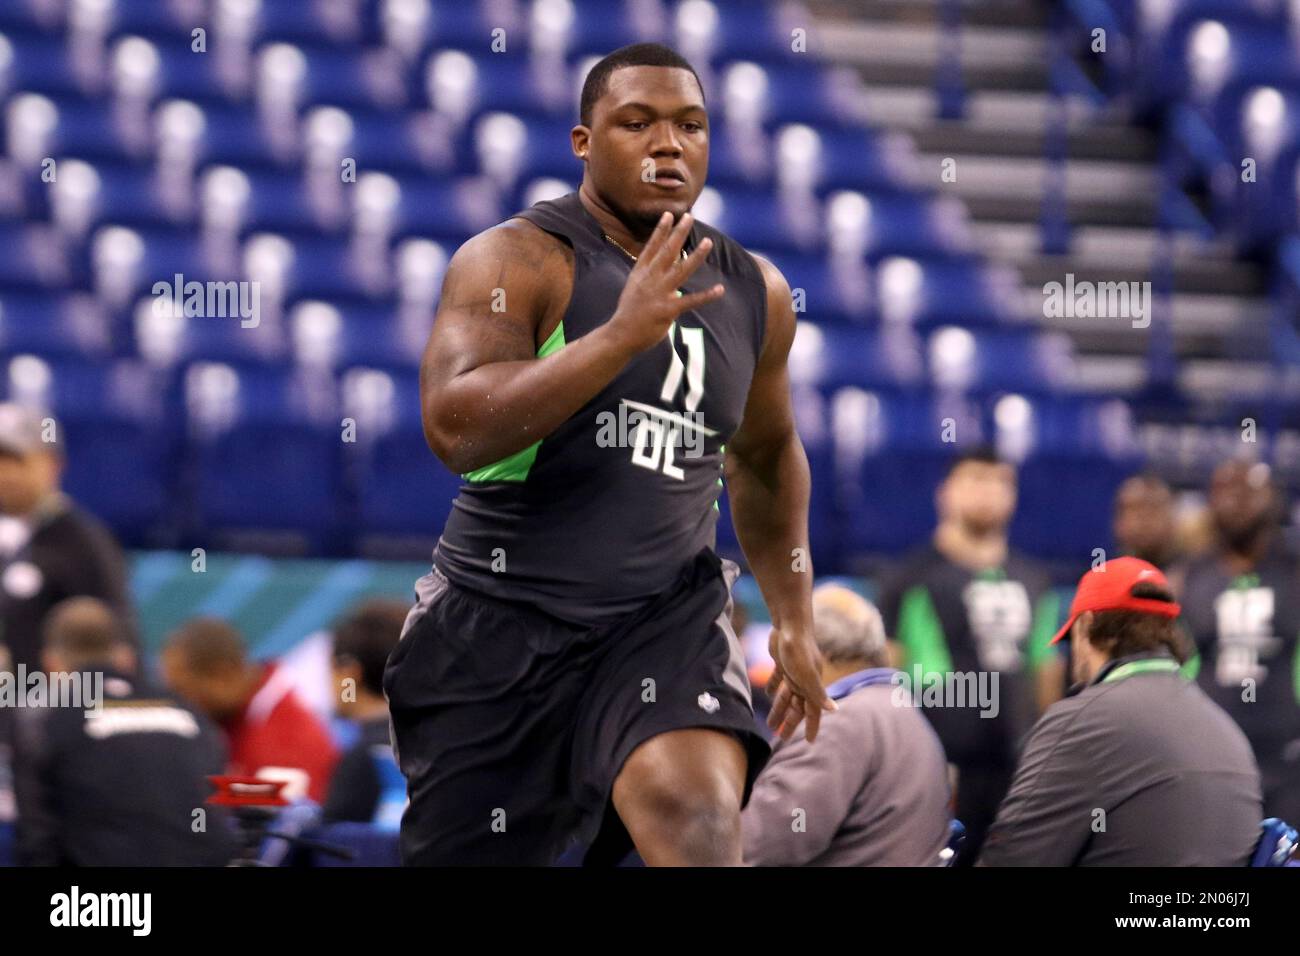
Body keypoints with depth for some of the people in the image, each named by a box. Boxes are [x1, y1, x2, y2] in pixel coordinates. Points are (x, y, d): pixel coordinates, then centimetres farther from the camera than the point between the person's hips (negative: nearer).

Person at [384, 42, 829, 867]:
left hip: (667, 615, 2)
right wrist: (623, 333, -31)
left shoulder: (754, 292, 8)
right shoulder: (516, 262, -9)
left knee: (702, 820, -27)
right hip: (501, 623, -2)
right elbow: (455, 427, -26)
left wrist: (794, 618, 25)